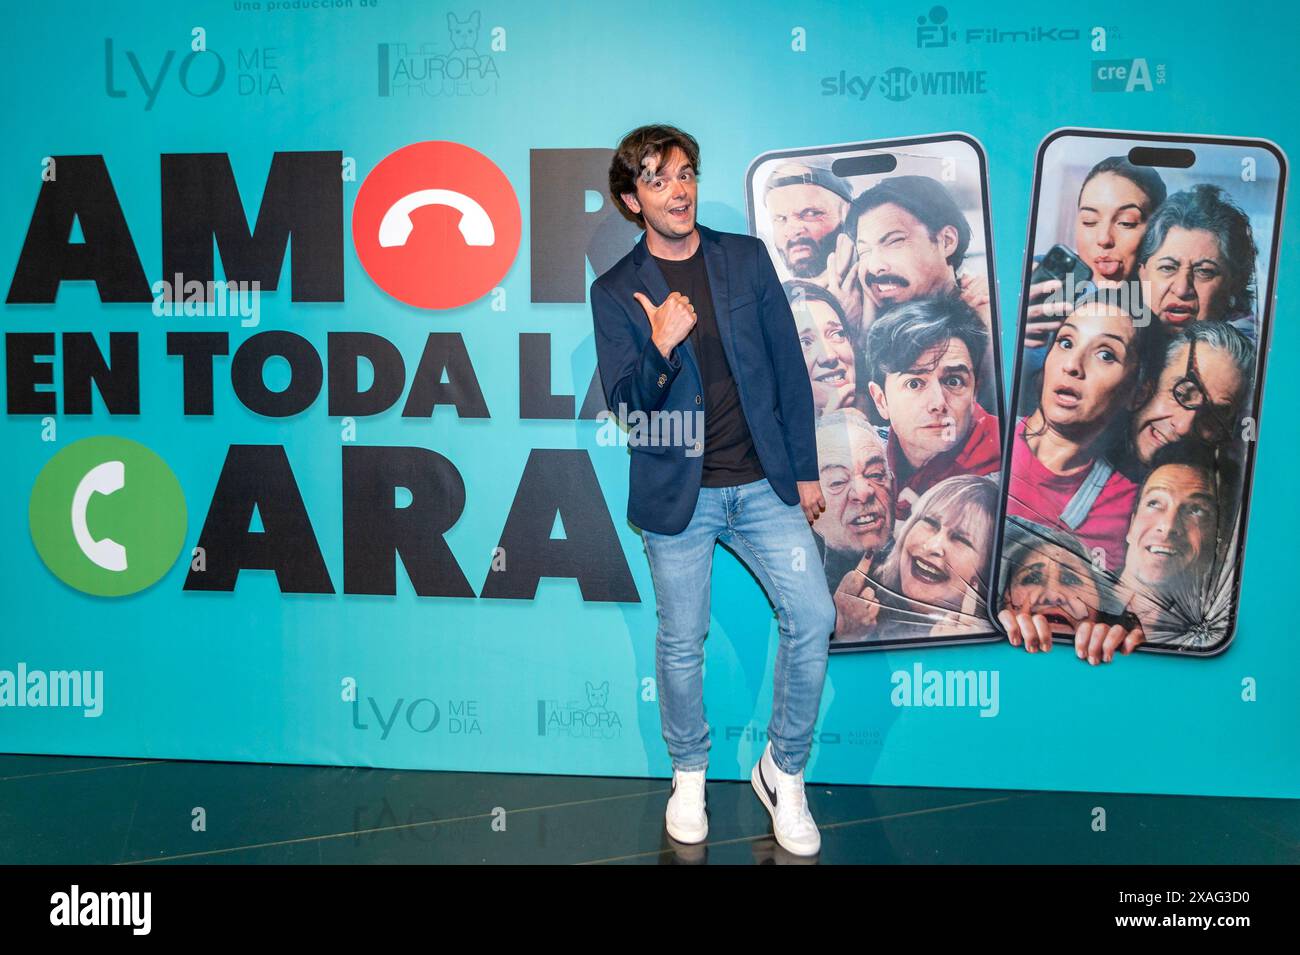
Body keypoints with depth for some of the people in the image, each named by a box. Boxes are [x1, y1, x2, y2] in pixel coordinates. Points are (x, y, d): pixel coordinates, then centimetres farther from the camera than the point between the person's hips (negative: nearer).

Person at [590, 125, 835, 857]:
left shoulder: (747, 258, 5)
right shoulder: (616, 293, -1)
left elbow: (789, 367, 7)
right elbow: (625, 407, -7)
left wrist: (805, 469, 5)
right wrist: (660, 349, -27)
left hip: (764, 481, 2)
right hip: (678, 493, -1)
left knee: (813, 618, -5)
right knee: (681, 642, 7)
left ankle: (784, 773, 16)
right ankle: (690, 775, 31)